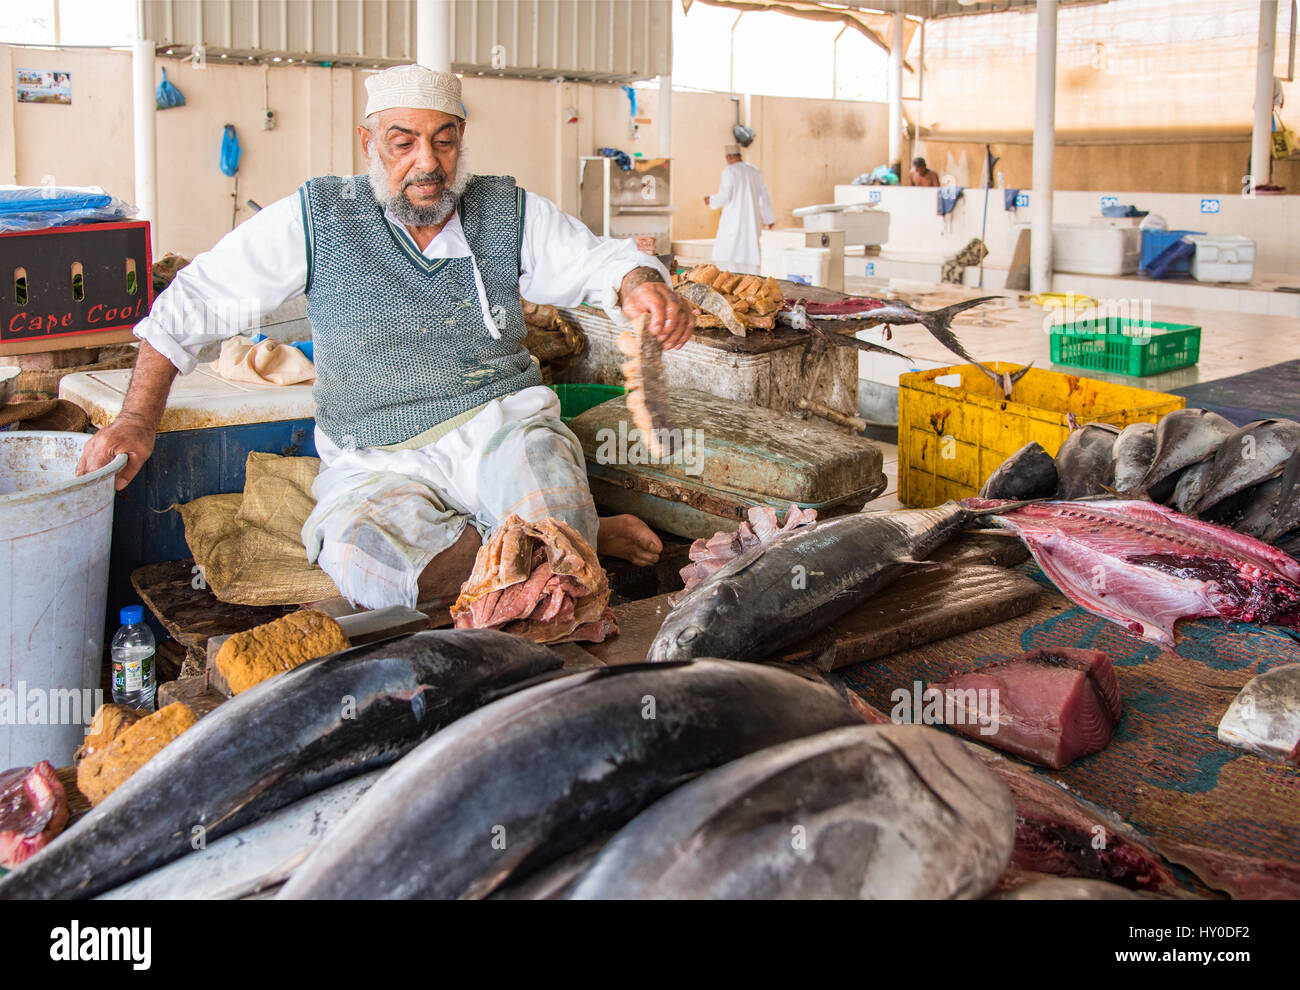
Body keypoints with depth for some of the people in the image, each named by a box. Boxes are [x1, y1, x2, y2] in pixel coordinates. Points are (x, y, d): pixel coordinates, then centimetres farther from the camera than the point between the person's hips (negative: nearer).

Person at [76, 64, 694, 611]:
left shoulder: (508, 213, 7)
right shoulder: (318, 217, 1)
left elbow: (602, 260, 9)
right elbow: (194, 300, 4)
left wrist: (642, 287, -17)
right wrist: (138, 419, -4)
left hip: (504, 426, -1)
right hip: (377, 462, 1)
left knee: (551, 529, -37)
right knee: (362, 558, -35)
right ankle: (587, 535, -17)